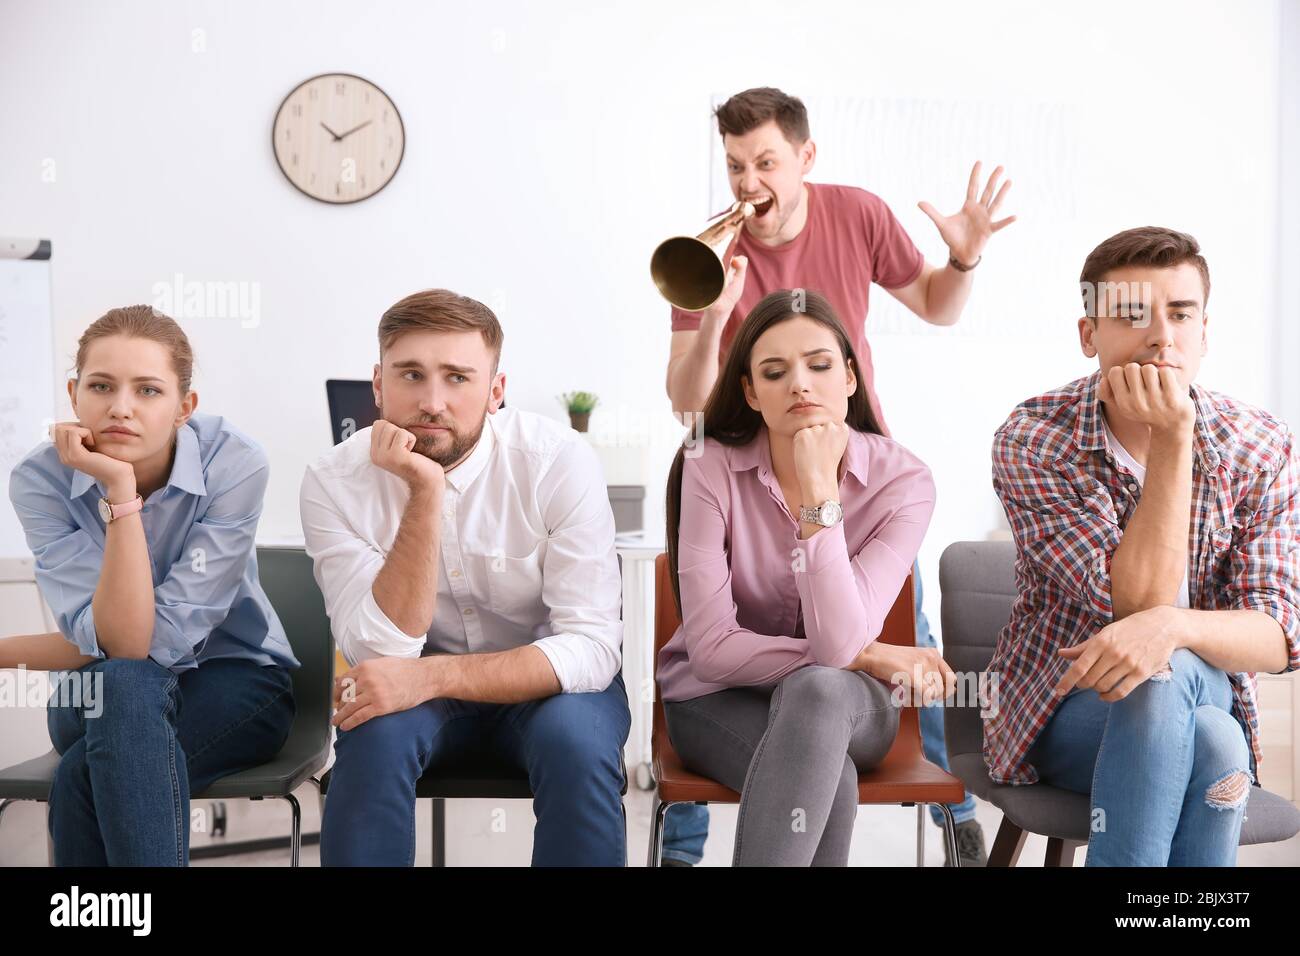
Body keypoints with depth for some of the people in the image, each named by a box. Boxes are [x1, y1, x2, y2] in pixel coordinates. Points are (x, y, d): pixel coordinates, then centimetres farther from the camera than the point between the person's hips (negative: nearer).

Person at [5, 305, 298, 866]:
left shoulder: (233, 463, -23)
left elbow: (163, 640, -24)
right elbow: (123, 642, -27)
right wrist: (121, 493, -34)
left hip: (236, 684, -2)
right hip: (102, 700, 2)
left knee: (83, 780, -31)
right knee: (128, 685, -34)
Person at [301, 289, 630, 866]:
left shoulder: (560, 461, -20)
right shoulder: (334, 481, -15)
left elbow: (594, 647, -23)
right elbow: (381, 656, -22)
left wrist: (431, 676, -35)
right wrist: (424, 493, -31)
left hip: (546, 683, -1)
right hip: (415, 689, 1)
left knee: (575, 741, -31)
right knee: (375, 732, -30)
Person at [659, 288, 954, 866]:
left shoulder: (902, 481, -15)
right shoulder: (711, 467, -15)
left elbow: (837, 647, -26)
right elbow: (711, 649, -18)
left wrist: (820, 491, -31)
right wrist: (871, 658, -18)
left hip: (844, 705, 1)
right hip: (717, 699, -1)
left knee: (817, 690, -37)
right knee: (830, 777, -34)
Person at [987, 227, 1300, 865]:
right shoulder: (1032, 442, -15)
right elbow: (1140, 601, -23)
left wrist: (1173, 627, -36)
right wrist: (1172, 443, -29)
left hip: (1206, 700, 2)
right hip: (1061, 710, -2)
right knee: (1189, 715, -34)